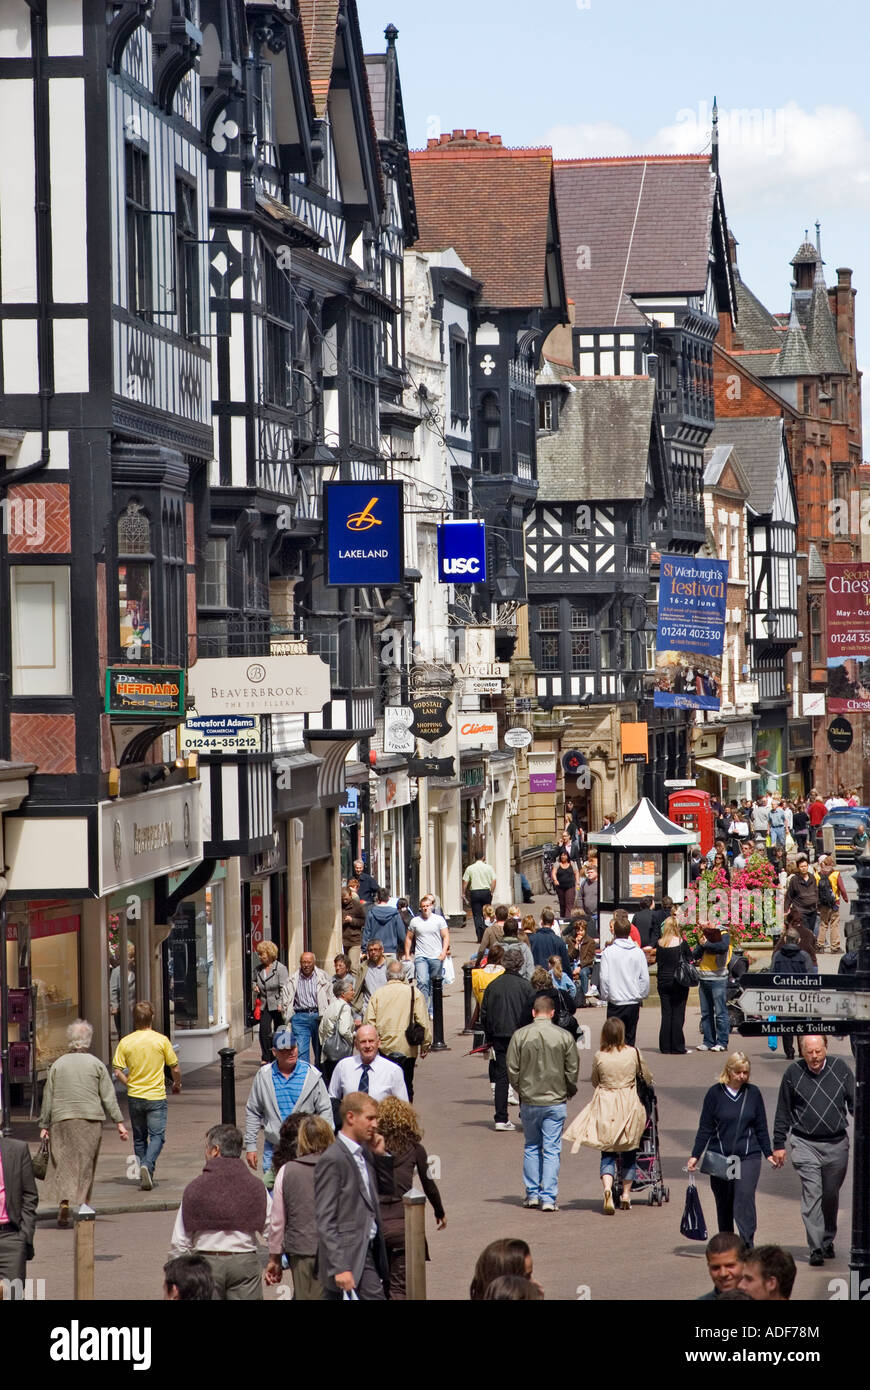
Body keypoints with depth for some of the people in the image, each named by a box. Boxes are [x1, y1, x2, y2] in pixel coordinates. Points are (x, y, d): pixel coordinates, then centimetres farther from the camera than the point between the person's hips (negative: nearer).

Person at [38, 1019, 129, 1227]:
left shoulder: (57, 1065, 5)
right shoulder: (96, 1064, 2)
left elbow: (48, 1098, 7)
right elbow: (108, 1097, 1)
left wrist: (44, 1125, 12)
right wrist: (119, 1122, 4)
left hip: (62, 1120, 0)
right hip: (90, 1120, 0)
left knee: (63, 1163, 2)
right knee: (86, 1164, 7)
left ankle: (64, 1200, -18)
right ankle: (82, 1203, 8)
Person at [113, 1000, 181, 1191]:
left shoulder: (125, 1042, -3)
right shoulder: (161, 1040, -8)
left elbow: (118, 1072, -6)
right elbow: (175, 1069, -3)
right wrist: (177, 1084, 17)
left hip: (134, 1096, 3)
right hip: (156, 1096, -3)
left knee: (139, 1138, 15)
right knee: (157, 1135, -1)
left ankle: (144, 1175, 18)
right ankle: (147, 1166, -24)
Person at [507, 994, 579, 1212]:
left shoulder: (520, 1035, -5)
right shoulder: (564, 1036, -6)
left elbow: (512, 1069, -2)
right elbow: (573, 1070, -1)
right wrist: (570, 1091, 17)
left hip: (529, 1101, 1)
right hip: (556, 1101, -1)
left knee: (531, 1147, 16)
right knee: (551, 1149, 3)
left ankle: (532, 1194, 17)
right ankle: (548, 1198, -1)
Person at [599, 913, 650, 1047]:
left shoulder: (608, 952, -8)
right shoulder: (638, 952, 0)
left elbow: (604, 978, -10)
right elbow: (645, 978, 1)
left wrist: (605, 996, 4)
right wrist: (641, 995, 13)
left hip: (615, 1002, -3)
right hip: (634, 1002, 3)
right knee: (630, 1038, 10)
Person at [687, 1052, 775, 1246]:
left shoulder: (753, 1093, 4)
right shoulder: (715, 1093, 0)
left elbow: (761, 1128, 13)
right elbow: (705, 1128, 4)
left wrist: (769, 1154, 12)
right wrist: (695, 1156, 0)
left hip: (748, 1156, 0)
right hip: (719, 1157, 0)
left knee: (745, 1197, -15)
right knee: (723, 1203, 8)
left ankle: (747, 1244, -17)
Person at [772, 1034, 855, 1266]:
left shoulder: (840, 1068, 1)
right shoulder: (793, 1073, -1)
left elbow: (854, 1103, 8)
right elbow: (783, 1112, 6)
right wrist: (779, 1144, 5)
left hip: (837, 1143, 2)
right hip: (805, 1144, -2)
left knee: (831, 1196, 12)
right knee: (811, 1196, -10)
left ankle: (828, 1242, 30)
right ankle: (816, 1249, -9)